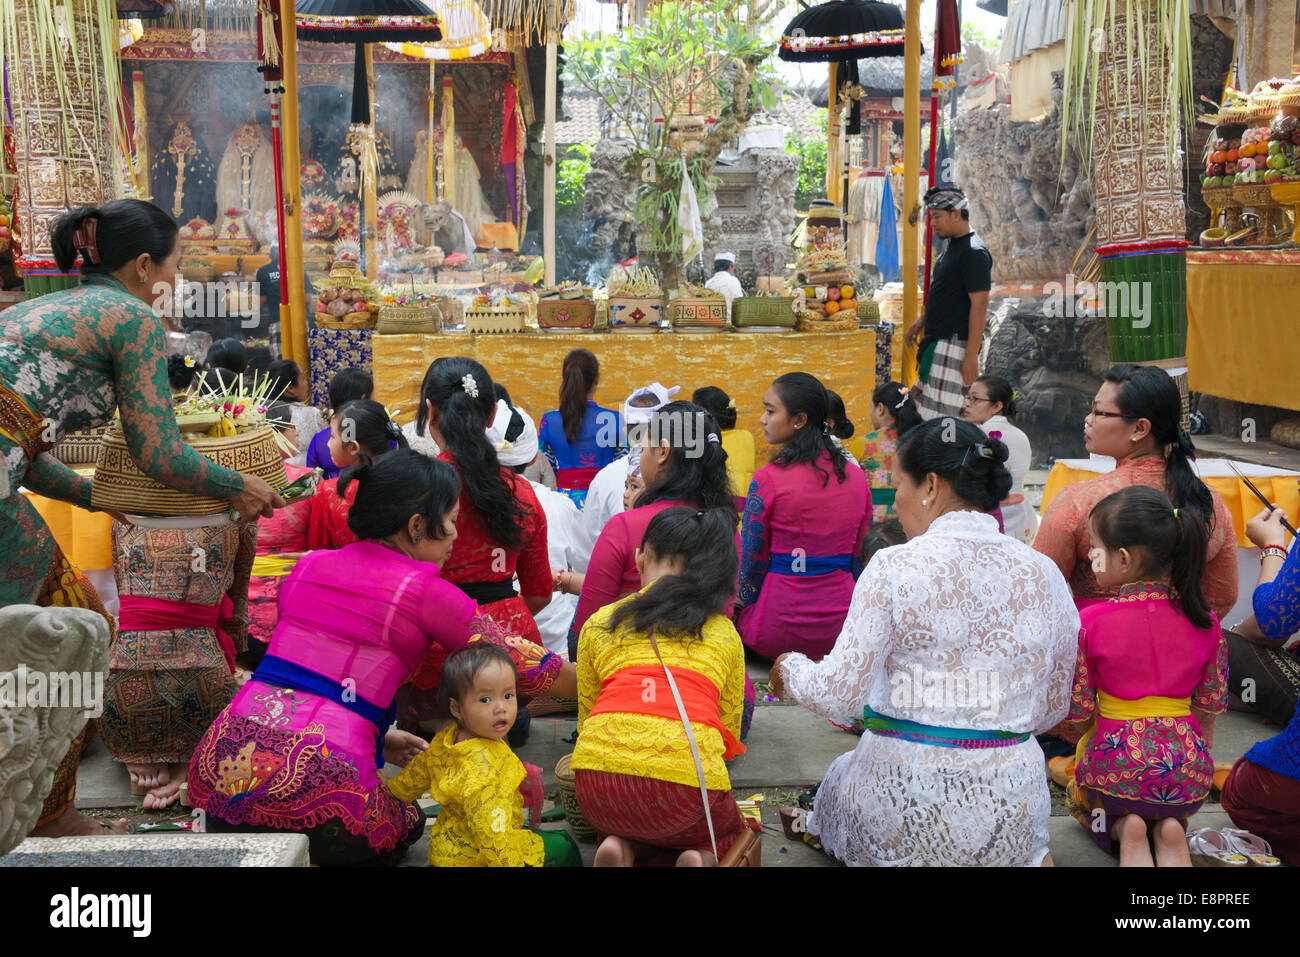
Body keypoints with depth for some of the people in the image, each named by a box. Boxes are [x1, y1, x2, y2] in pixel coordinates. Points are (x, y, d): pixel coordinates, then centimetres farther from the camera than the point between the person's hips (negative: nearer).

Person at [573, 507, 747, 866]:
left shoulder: (598, 624, 16)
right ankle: (698, 857, 0)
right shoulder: (724, 632, 16)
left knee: (620, 828, 38)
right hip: (688, 781, -1)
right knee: (729, 827, 33)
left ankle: (620, 849, 3)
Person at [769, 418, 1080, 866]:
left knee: (840, 777, 29)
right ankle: (1025, 858, 5)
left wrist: (791, 668, 8)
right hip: (1012, 808, 4)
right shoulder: (1044, 572, 0)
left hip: (906, 803, -4)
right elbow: (1053, 708, 9)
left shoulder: (894, 567, -13)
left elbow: (838, 694, -13)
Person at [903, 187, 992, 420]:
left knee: (940, 418, -12)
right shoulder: (951, 246, 16)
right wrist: (923, 320, 24)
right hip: (938, 341, 10)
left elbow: (979, 305, -20)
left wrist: (971, 355, -24)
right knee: (922, 413, 12)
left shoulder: (974, 252, -16)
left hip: (956, 343, -10)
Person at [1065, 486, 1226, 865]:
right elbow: (1210, 705, 6)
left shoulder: (1090, 621, -14)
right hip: (1188, 775, 3)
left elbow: (1079, 710, -8)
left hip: (1113, 758, -3)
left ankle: (1121, 828, -1)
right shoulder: (1204, 620, -3)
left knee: (1080, 798, 31)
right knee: (1170, 816, 35)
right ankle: (1169, 829, 0)